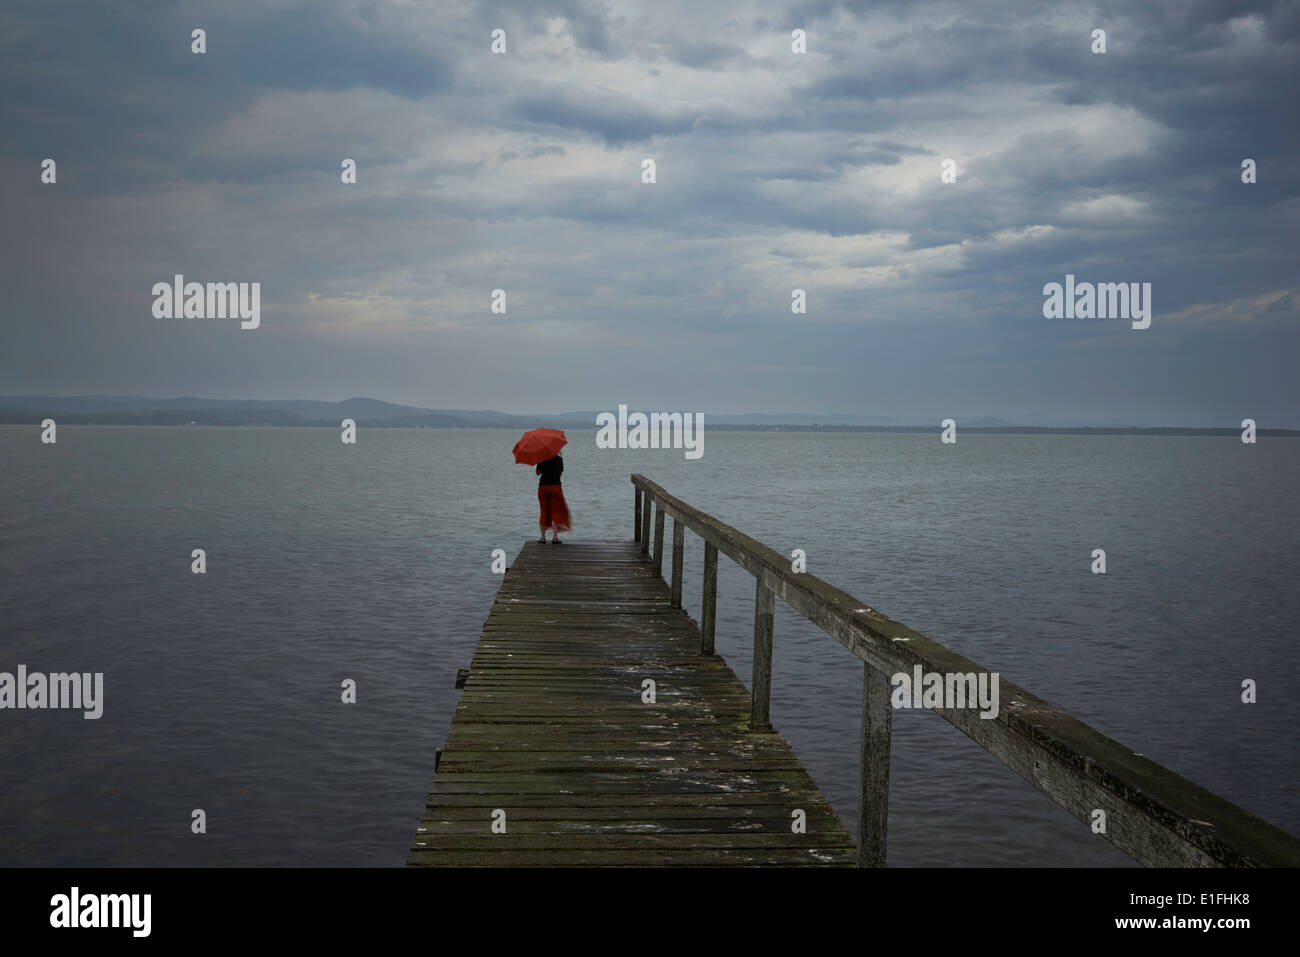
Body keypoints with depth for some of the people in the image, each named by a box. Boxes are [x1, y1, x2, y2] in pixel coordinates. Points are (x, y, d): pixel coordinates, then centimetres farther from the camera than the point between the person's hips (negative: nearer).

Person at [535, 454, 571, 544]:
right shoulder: (559, 459, -5)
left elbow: (538, 472, 5)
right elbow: (560, 472, 4)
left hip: (543, 487, 1)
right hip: (555, 486, -1)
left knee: (544, 512, 11)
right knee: (556, 512, 5)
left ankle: (543, 537, 8)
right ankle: (555, 537, -4)